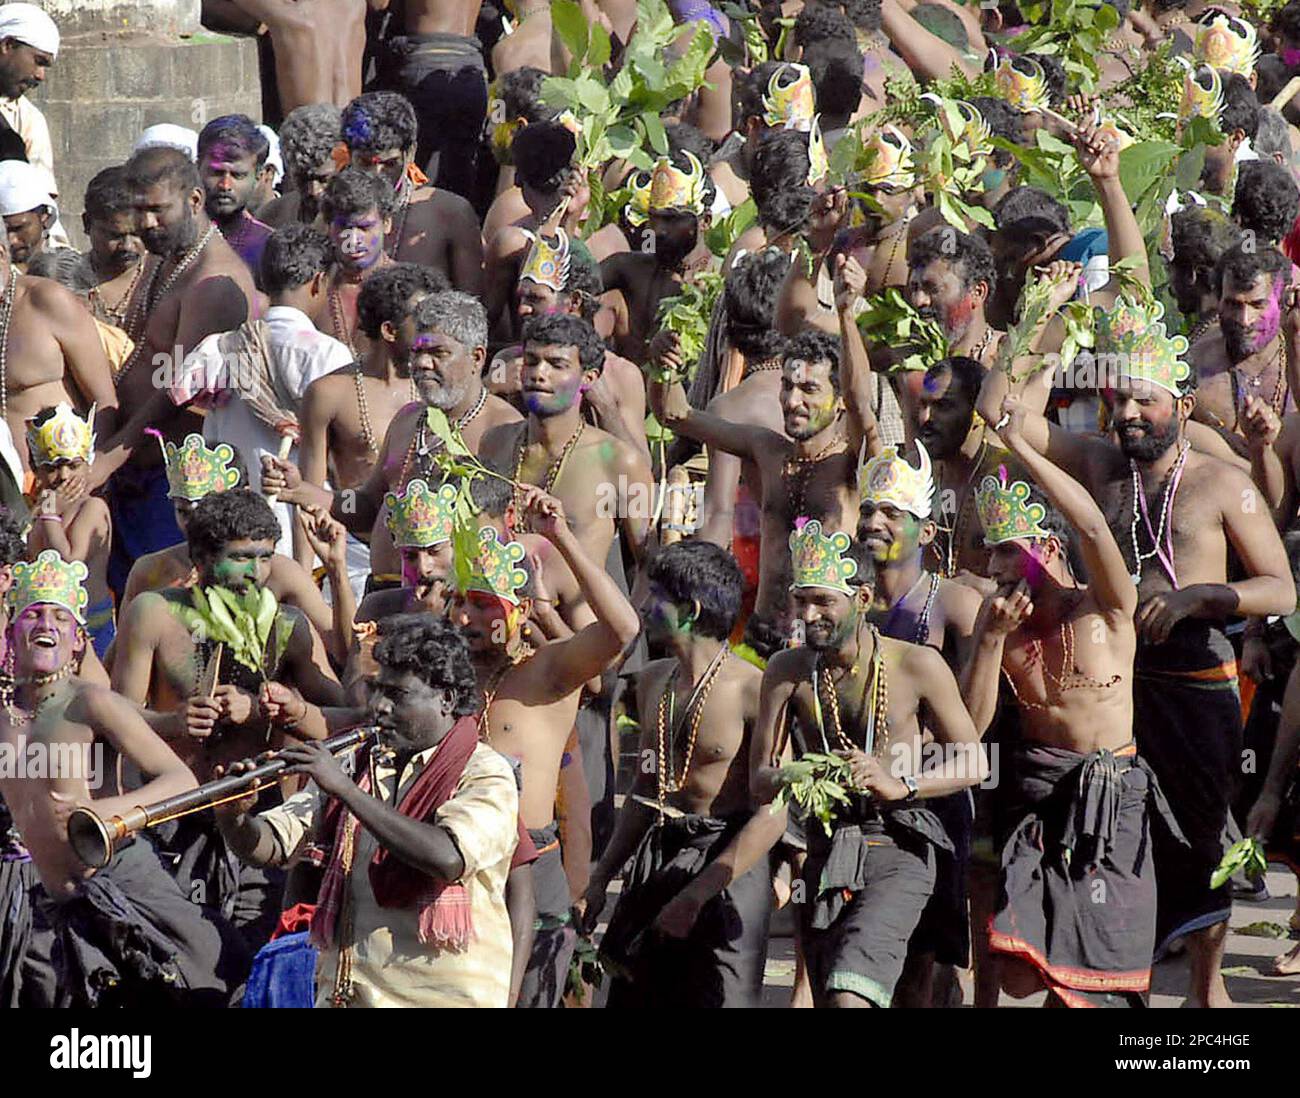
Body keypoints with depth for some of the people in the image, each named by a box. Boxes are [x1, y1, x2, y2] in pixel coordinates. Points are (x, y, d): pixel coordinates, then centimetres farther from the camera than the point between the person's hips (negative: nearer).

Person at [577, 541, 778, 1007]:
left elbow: (773, 812, -17)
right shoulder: (654, 681, 9)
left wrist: (694, 895, -18)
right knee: (631, 995, 6)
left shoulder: (753, 690, -14)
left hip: (728, 864, -7)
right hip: (657, 857, 7)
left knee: (716, 996, -6)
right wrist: (599, 881, 18)